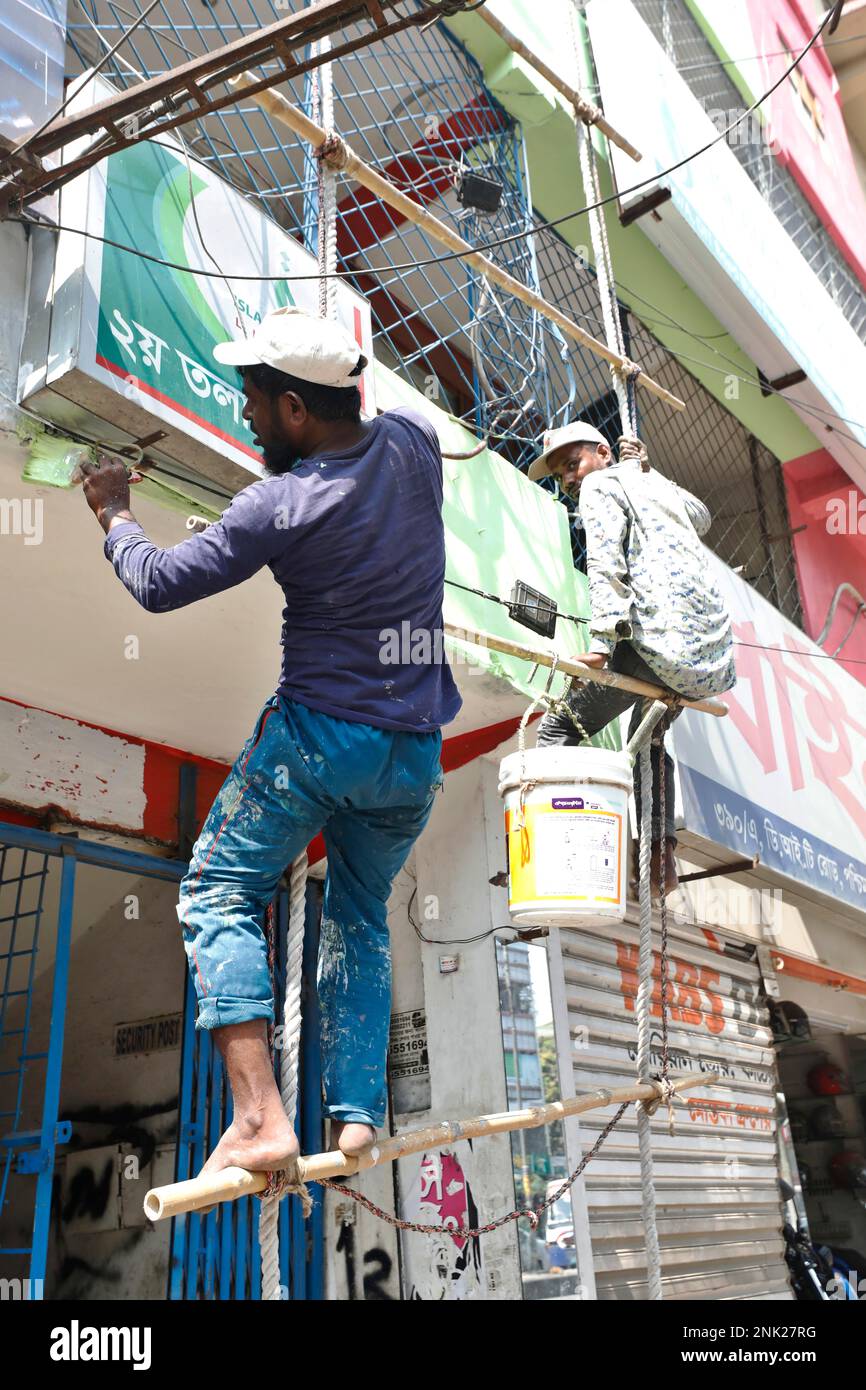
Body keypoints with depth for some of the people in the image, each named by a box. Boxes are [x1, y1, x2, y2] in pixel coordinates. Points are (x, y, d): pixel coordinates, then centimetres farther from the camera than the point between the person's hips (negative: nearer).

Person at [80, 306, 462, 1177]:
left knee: (219, 895, 7)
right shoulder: (413, 442, 0)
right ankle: (357, 1114, 15)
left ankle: (260, 1115, -5)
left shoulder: (279, 506, -16)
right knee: (360, 920, 21)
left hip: (317, 734, -6)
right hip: (415, 750, 6)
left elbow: (158, 585, -7)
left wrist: (114, 514, 10)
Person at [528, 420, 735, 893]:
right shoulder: (655, 483, 28)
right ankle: (661, 852, 14)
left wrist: (602, 640, -23)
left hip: (662, 642, -8)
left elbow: (607, 564, -12)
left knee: (558, 728, -3)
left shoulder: (600, 485, 6)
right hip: (715, 656, 8)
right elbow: (702, 518, 52)